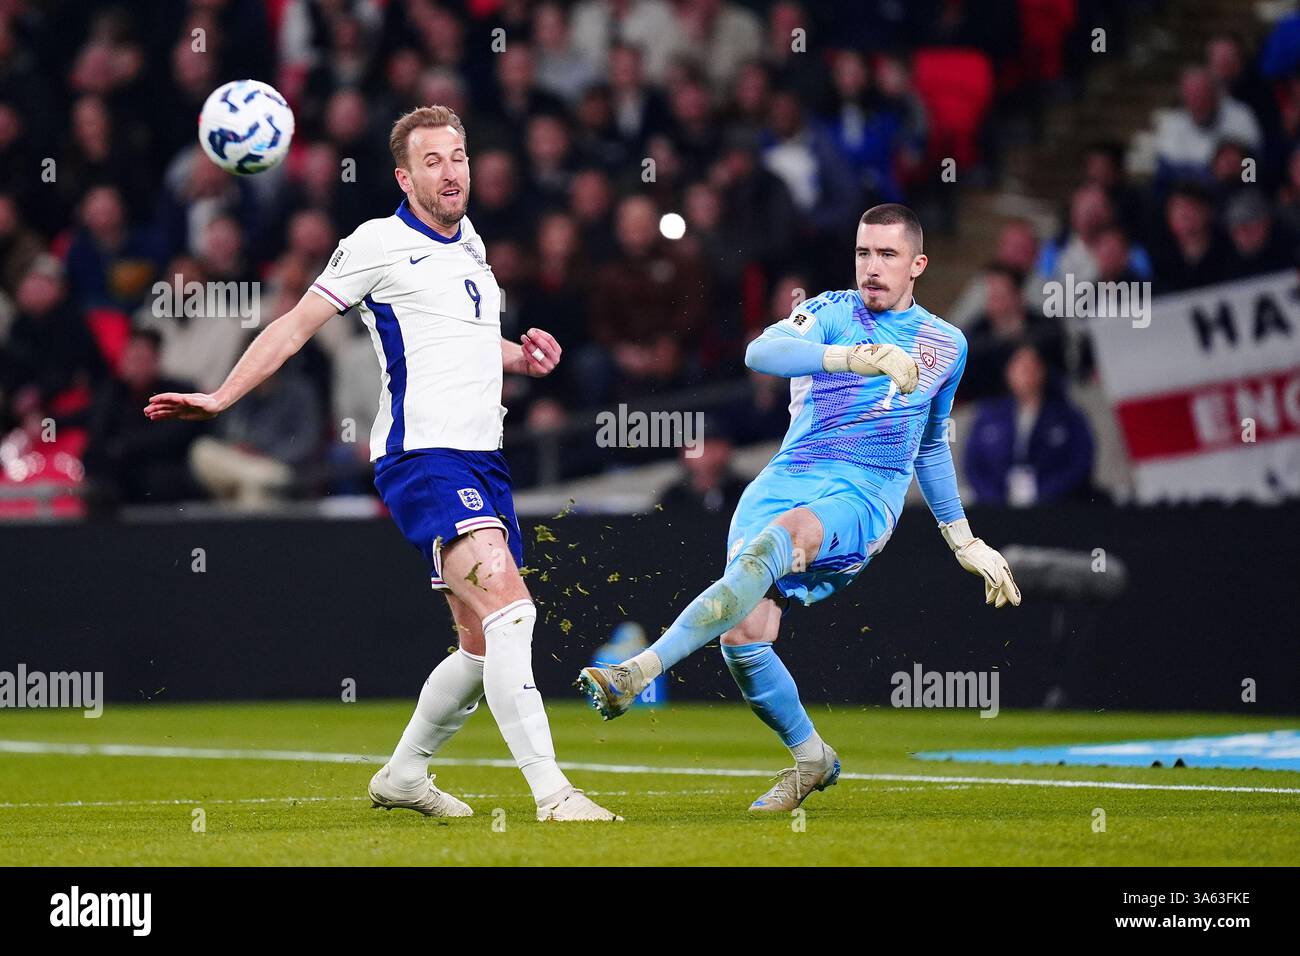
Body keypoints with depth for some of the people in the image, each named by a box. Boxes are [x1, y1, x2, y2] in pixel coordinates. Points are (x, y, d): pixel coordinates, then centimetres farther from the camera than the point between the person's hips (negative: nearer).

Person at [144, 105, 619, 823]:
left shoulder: (470, 243, 18)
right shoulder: (379, 243, -4)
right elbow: (296, 326, -1)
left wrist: (519, 357, 14)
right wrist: (221, 397, -7)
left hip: (483, 460, 8)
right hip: (423, 459, -8)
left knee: (483, 644, 10)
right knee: (510, 610, -23)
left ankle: (404, 774, 28)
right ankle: (550, 791, -28)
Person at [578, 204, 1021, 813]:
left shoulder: (946, 345, 16)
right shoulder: (831, 313, 9)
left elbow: (931, 447, 33)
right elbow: (762, 352, -15)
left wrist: (965, 542, 36)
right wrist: (859, 357, -28)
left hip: (863, 498, -2)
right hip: (784, 482, 2)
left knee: (771, 544, -35)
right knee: (742, 636, -15)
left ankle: (636, 674, -46)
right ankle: (810, 759, 14)